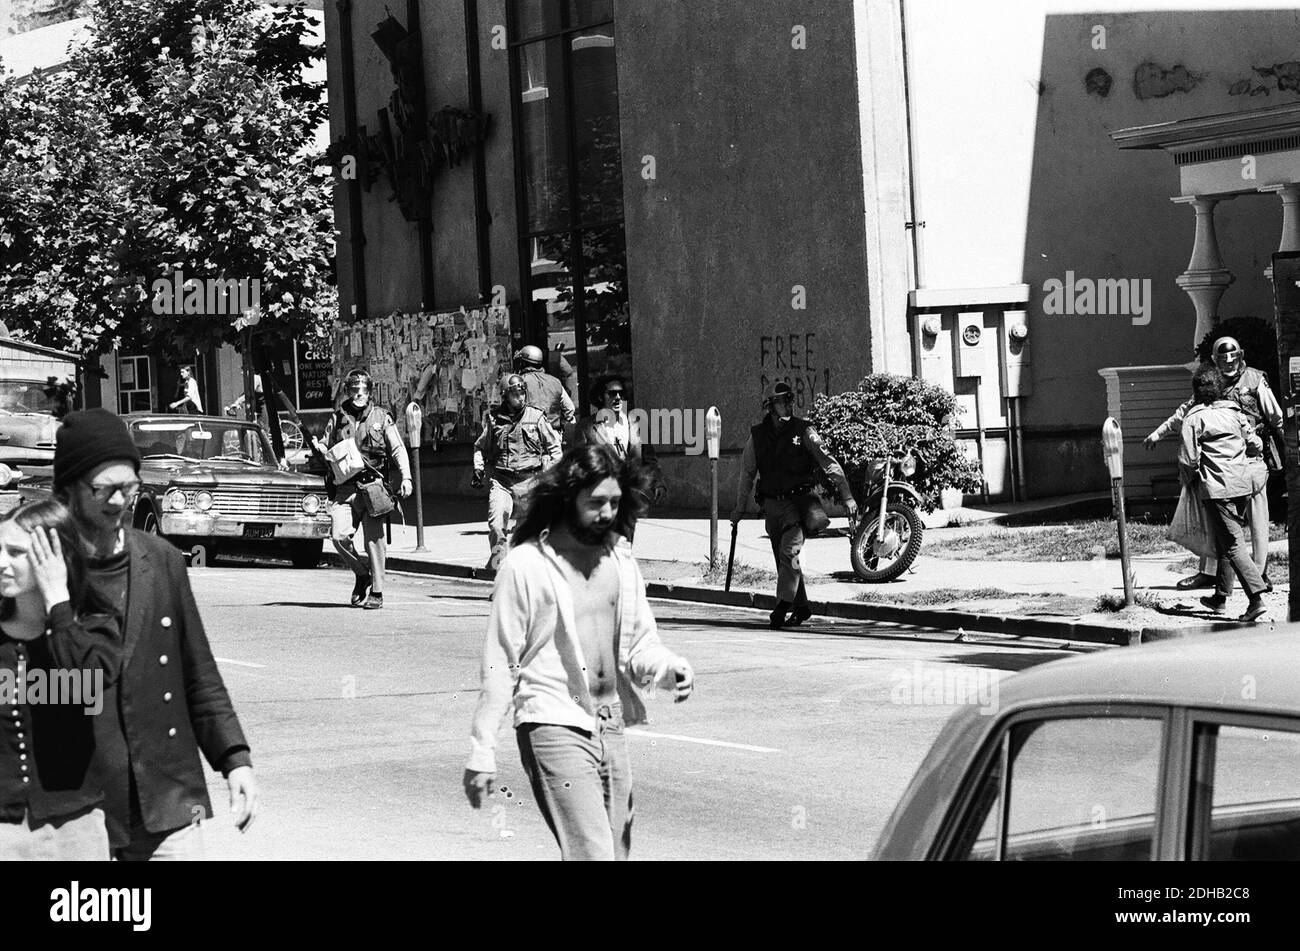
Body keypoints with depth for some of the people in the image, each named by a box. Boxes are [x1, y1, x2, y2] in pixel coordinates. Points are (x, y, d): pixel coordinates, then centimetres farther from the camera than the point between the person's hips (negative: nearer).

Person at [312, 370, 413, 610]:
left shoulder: (381, 417, 7)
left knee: (374, 540, -3)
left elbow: (398, 449, 4)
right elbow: (326, 448, 18)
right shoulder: (337, 419, 11)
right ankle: (362, 573, 11)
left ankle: (377, 593, 6)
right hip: (345, 488, 1)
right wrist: (319, 448, -6)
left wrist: (406, 477, -9)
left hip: (372, 485, -1)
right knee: (339, 535, -15)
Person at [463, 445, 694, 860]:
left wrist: (670, 668, -9)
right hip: (555, 729, -6)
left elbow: (640, 644, 15)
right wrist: (482, 752, -9)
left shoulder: (620, 561, 10)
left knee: (617, 850, 8)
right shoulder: (526, 565, -7)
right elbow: (499, 665, -6)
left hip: (611, 729, 6)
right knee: (592, 853, -17)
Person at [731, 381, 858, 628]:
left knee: (789, 551, -20)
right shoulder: (757, 436, 5)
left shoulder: (804, 431, -4)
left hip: (800, 500, -4)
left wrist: (847, 497, -11)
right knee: (782, 558, 7)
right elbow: (747, 474, 16)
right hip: (773, 504, 4)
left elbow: (830, 464, -6)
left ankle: (784, 606, -21)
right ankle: (801, 607, 20)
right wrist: (740, 508, 18)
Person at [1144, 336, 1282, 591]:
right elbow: (1186, 412, 20)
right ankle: (1209, 572, 12)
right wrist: (1158, 433, 23)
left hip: (1253, 457, -5)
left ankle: (1261, 574, 3)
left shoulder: (1255, 380, -3)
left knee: (1257, 517, -2)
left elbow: (1276, 417, -2)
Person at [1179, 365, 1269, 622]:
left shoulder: (1194, 418, -6)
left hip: (1218, 489, -6)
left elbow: (1190, 460, -9)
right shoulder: (1235, 411, 9)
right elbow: (1256, 446, 11)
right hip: (1244, 483, 6)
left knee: (1233, 546, -8)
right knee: (1224, 542, 19)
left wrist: (1189, 480, 12)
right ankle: (1221, 596, 28)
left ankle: (1257, 599, -21)